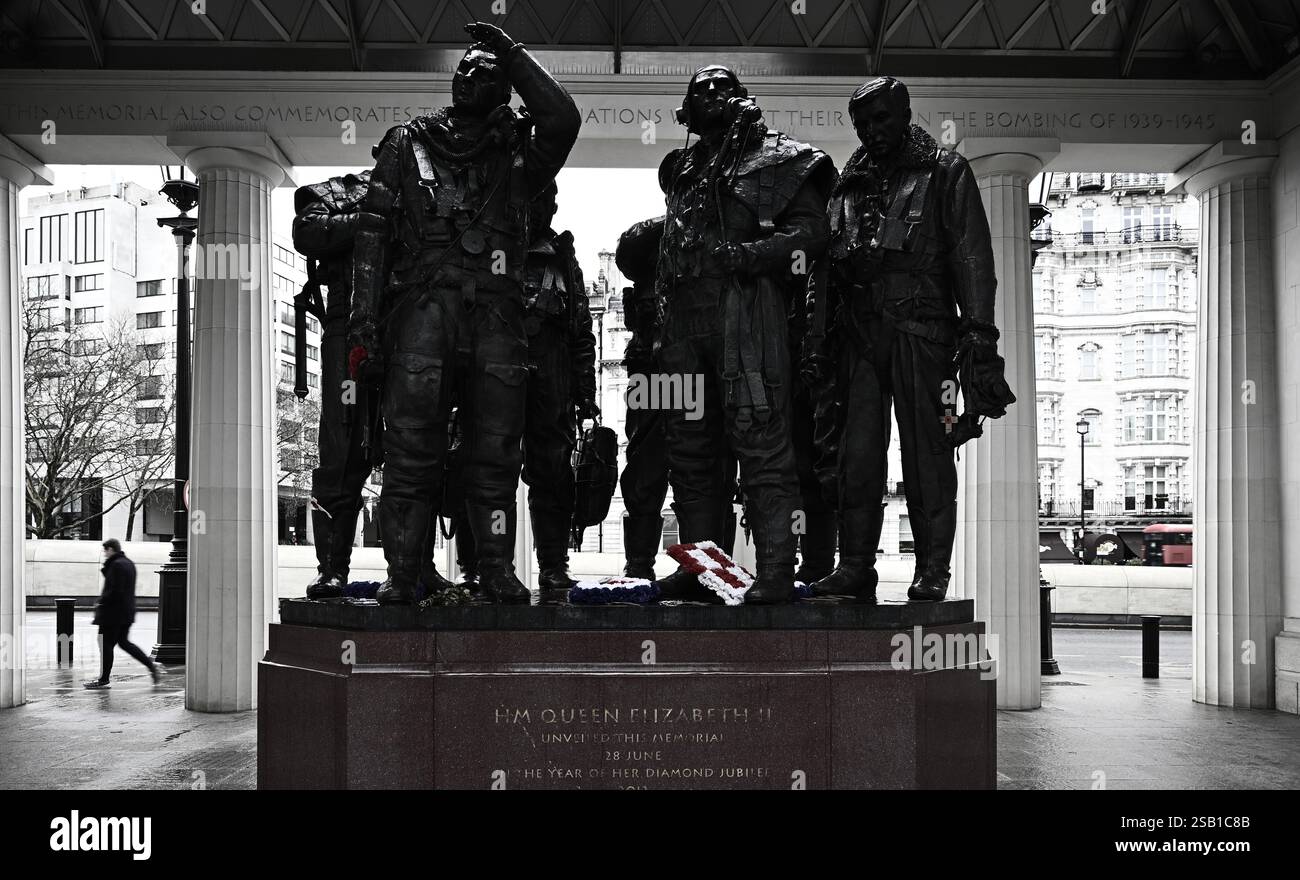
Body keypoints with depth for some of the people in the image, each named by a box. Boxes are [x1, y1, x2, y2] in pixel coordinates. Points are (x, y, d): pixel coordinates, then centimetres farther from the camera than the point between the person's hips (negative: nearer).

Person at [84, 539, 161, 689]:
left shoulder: (116, 565, -17)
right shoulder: (129, 563, 13)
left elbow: (115, 591, -22)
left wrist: (101, 602, -13)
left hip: (113, 613, -10)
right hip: (127, 612, 10)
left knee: (106, 644, 1)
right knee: (123, 642, 16)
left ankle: (103, 679, 9)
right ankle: (152, 666, 10)